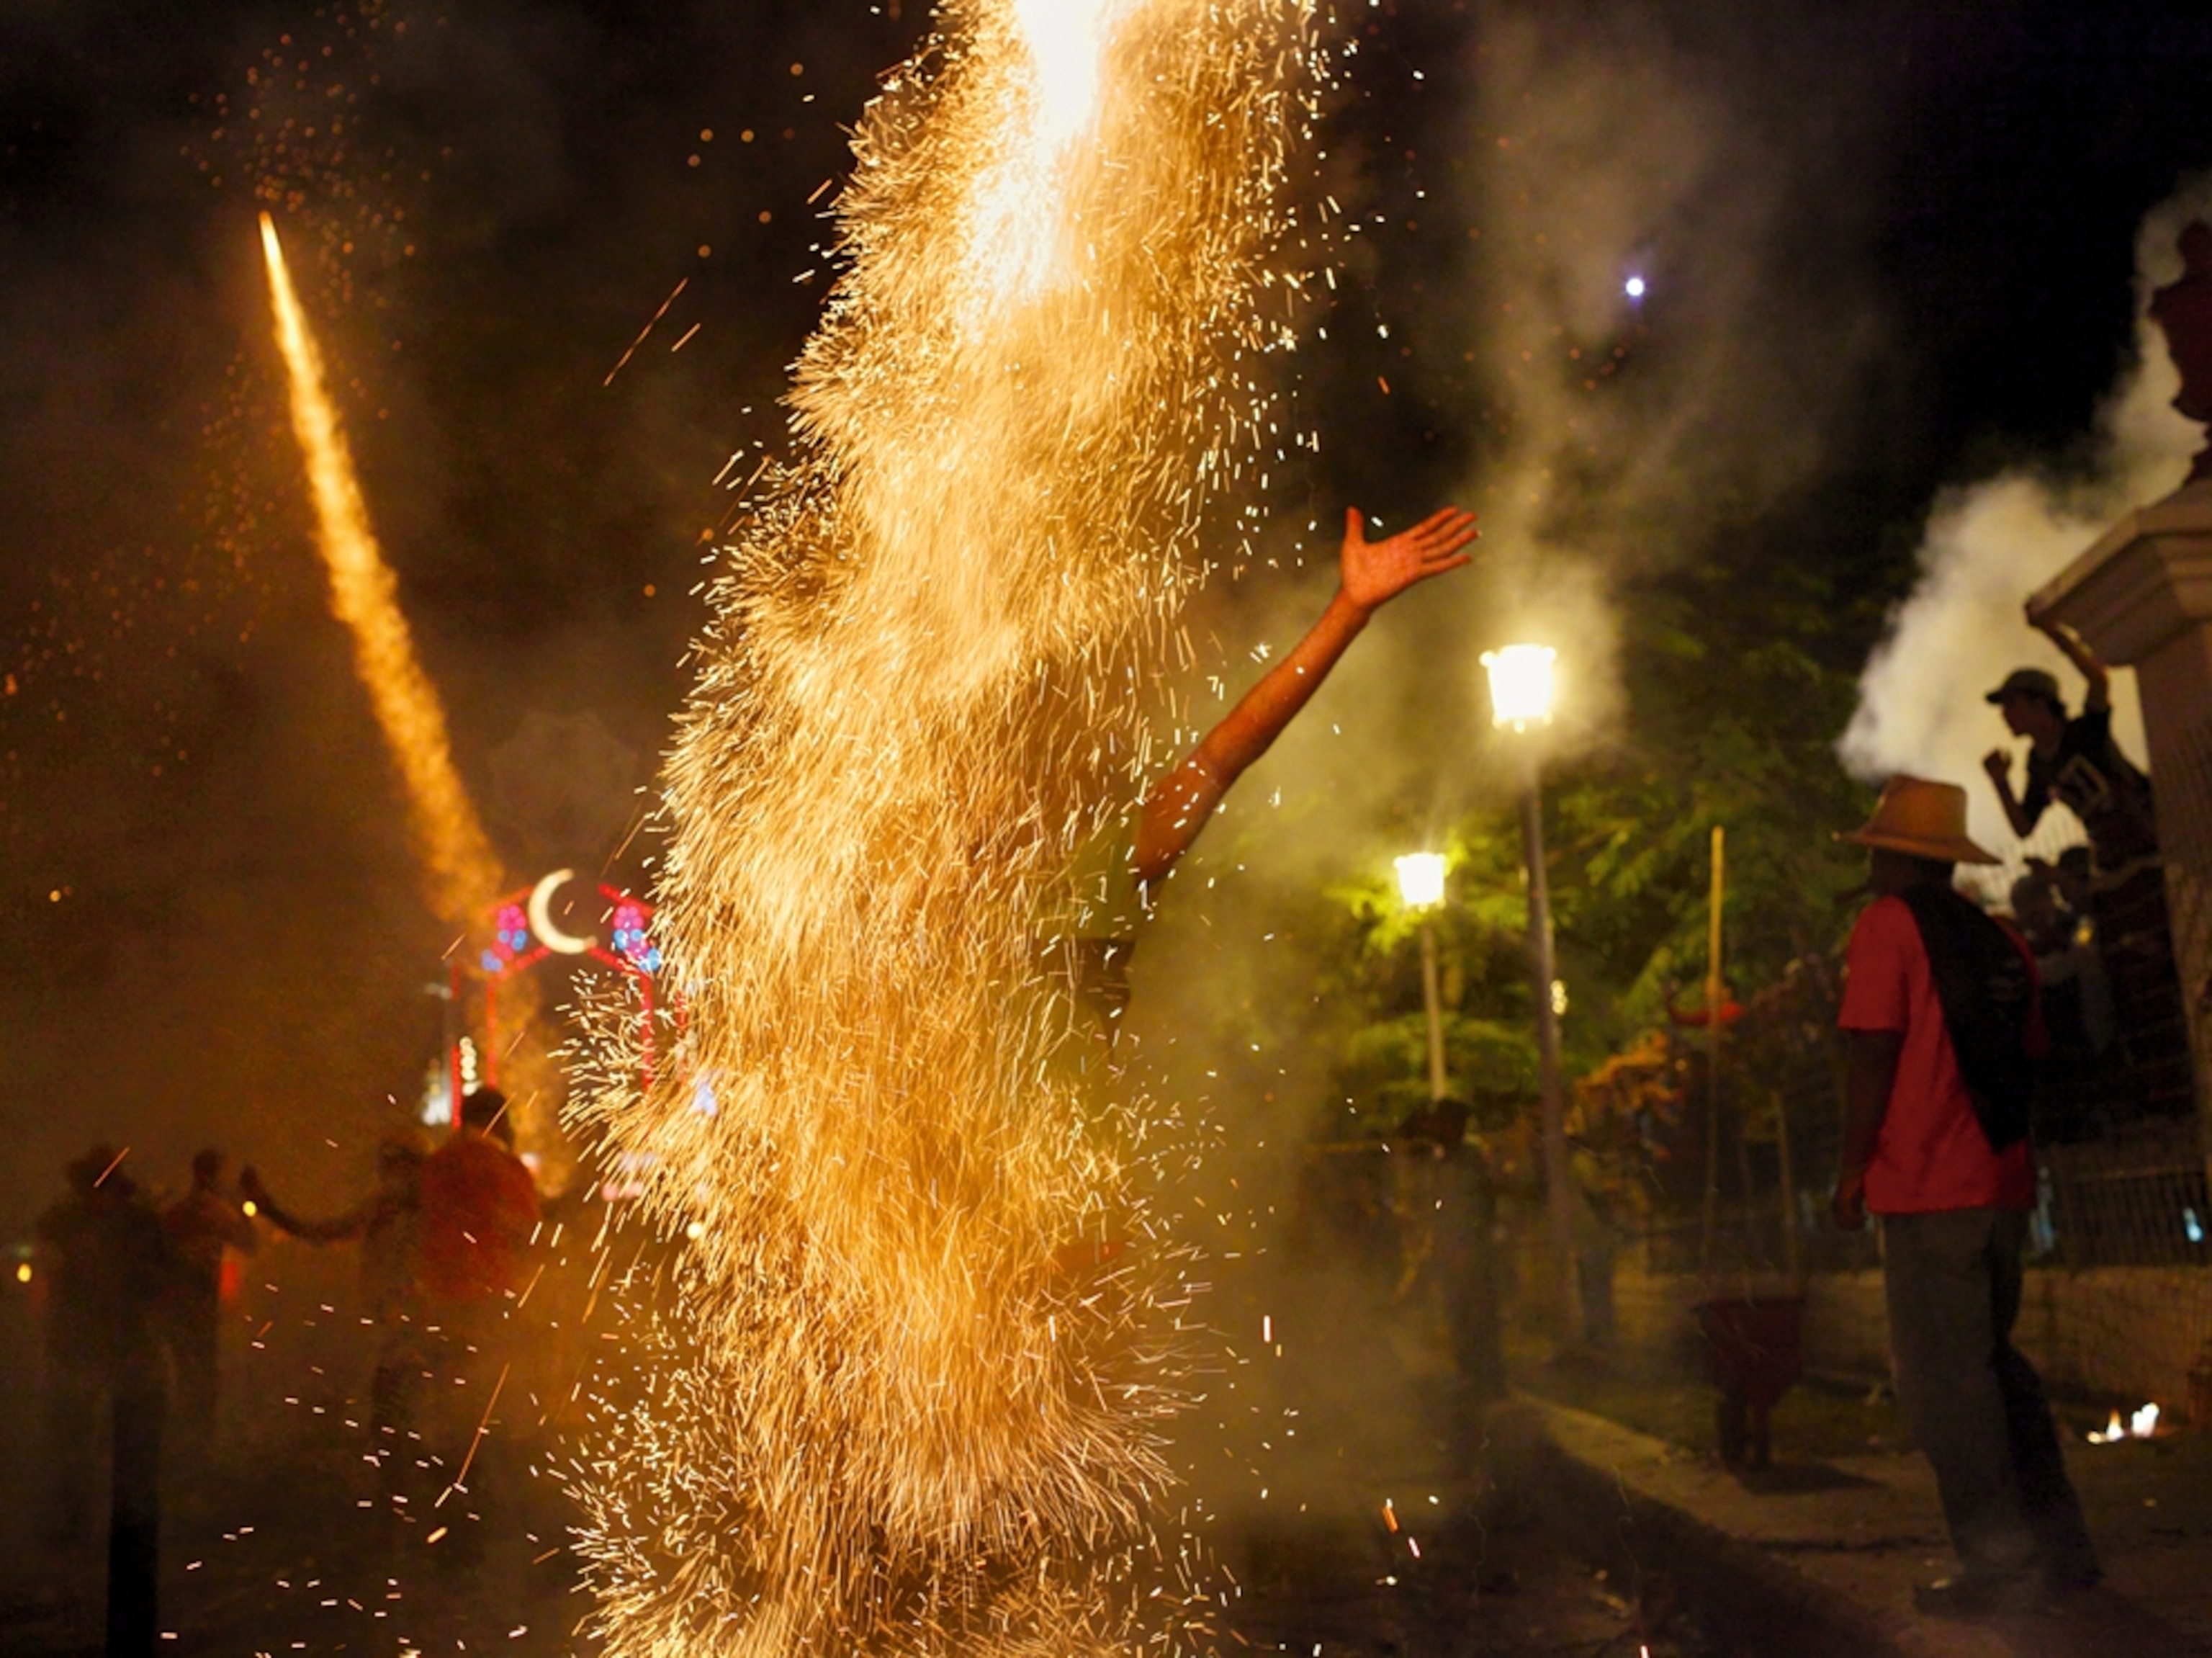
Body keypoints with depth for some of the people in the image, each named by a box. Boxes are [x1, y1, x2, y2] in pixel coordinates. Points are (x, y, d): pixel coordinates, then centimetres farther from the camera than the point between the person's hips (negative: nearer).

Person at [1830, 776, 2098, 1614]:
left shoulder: (1887, 924, -7)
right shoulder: (1999, 940, 13)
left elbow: (1872, 1054, -12)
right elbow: (2028, 1061, 17)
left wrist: (1851, 1174, -7)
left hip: (1927, 1190, -7)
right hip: (2004, 1184, 8)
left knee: (1943, 1378, -2)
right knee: (1994, 1361, 18)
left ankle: (2001, 1561, -2)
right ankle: (2061, 1543, 21)